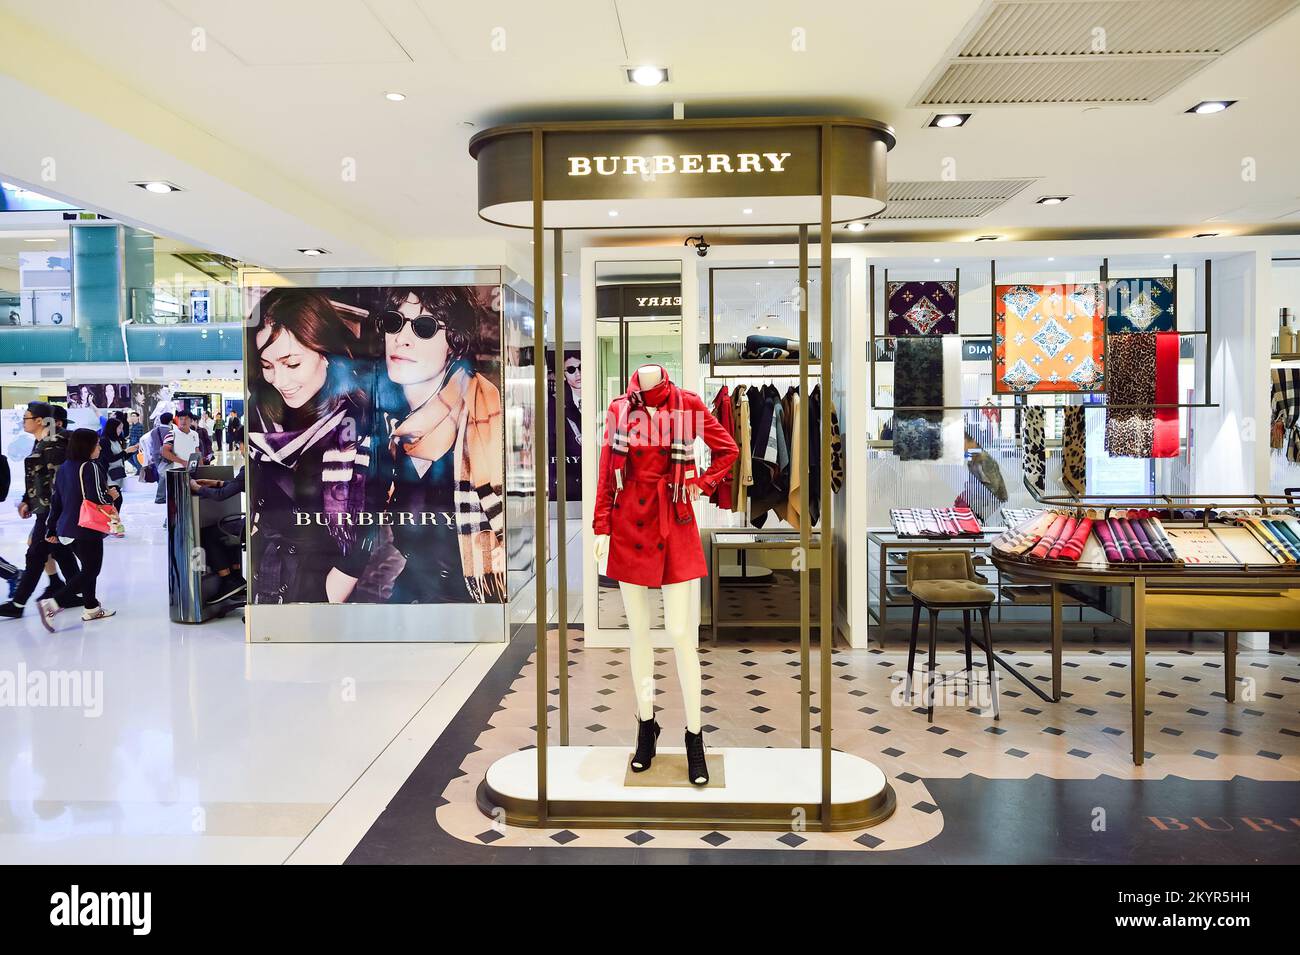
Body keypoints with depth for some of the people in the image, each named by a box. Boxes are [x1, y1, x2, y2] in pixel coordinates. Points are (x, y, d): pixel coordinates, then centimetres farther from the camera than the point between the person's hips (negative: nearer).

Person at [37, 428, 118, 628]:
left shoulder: (64, 468, 10)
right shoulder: (91, 467, -15)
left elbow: (56, 500, 13)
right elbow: (97, 498, -24)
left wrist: (52, 529, 18)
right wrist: (112, 495, -2)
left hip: (67, 528, 9)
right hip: (87, 529, -9)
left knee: (88, 568, 20)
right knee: (90, 571, -1)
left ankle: (91, 608, 27)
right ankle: (52, 603, -13)